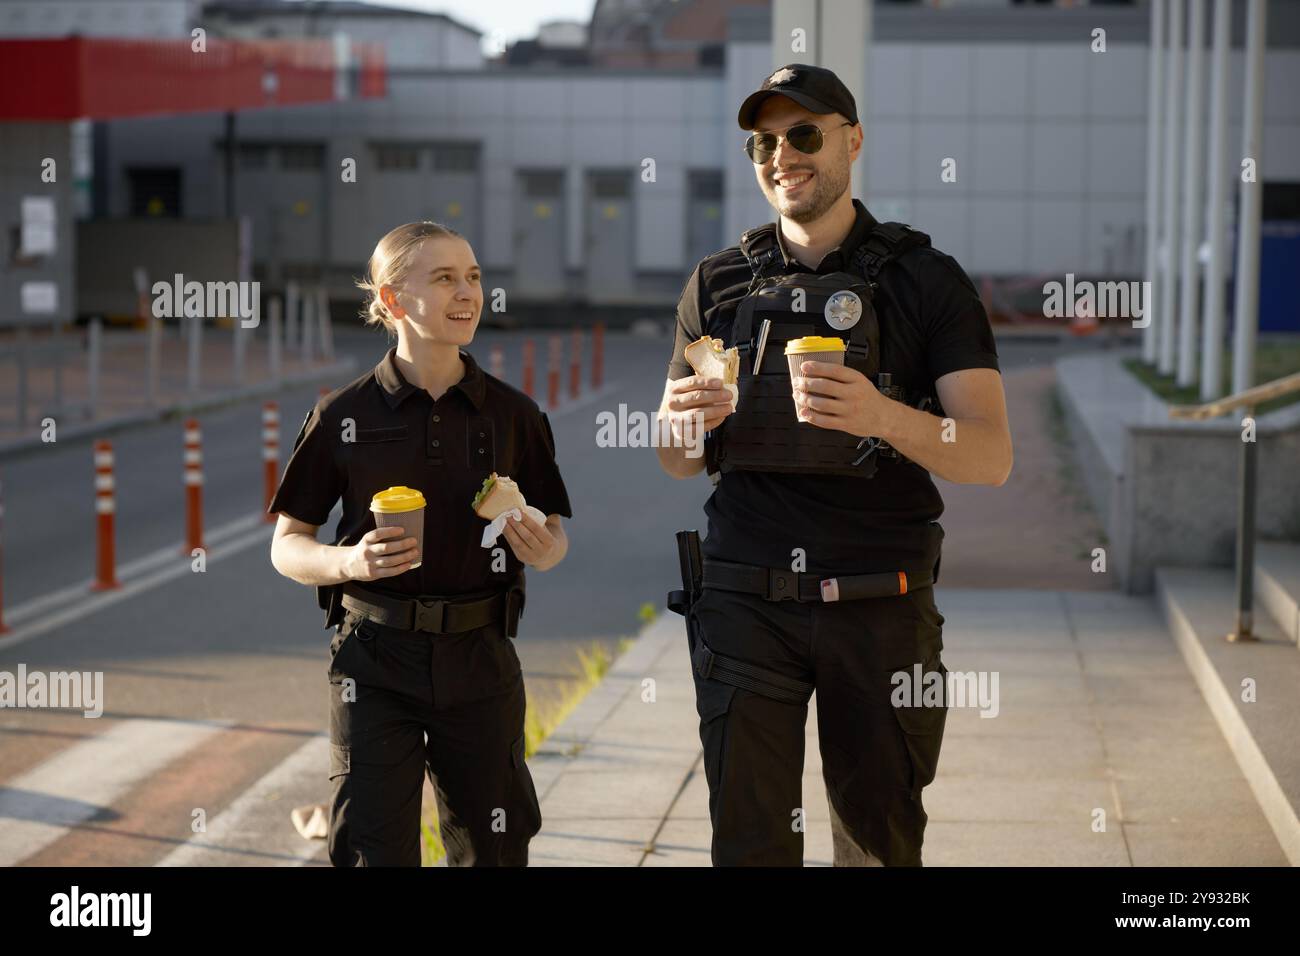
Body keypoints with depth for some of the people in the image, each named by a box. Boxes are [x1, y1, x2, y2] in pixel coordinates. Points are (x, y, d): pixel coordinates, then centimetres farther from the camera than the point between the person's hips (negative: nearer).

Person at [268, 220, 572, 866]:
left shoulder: (513, 414, 3)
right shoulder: (344, 417, -3)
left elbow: (554, 533, 12)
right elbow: (287, 546, 2)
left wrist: (541, 550, -11)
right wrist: (350, 562, -18)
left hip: (479, 658, 2)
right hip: (375, 659, -2)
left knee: (493, 849, 10)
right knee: (375, 849, -2)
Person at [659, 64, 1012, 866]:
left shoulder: (925, 279, 2)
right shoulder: (719, 284, 10)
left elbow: (992, 459, -6)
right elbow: (679, 462, 15)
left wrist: (882, 416, -25)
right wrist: (684, 420, -9)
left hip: (879, 604, -1)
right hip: (745, 598, 2)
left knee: (881, 840, 9)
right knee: (749, 839, 0)